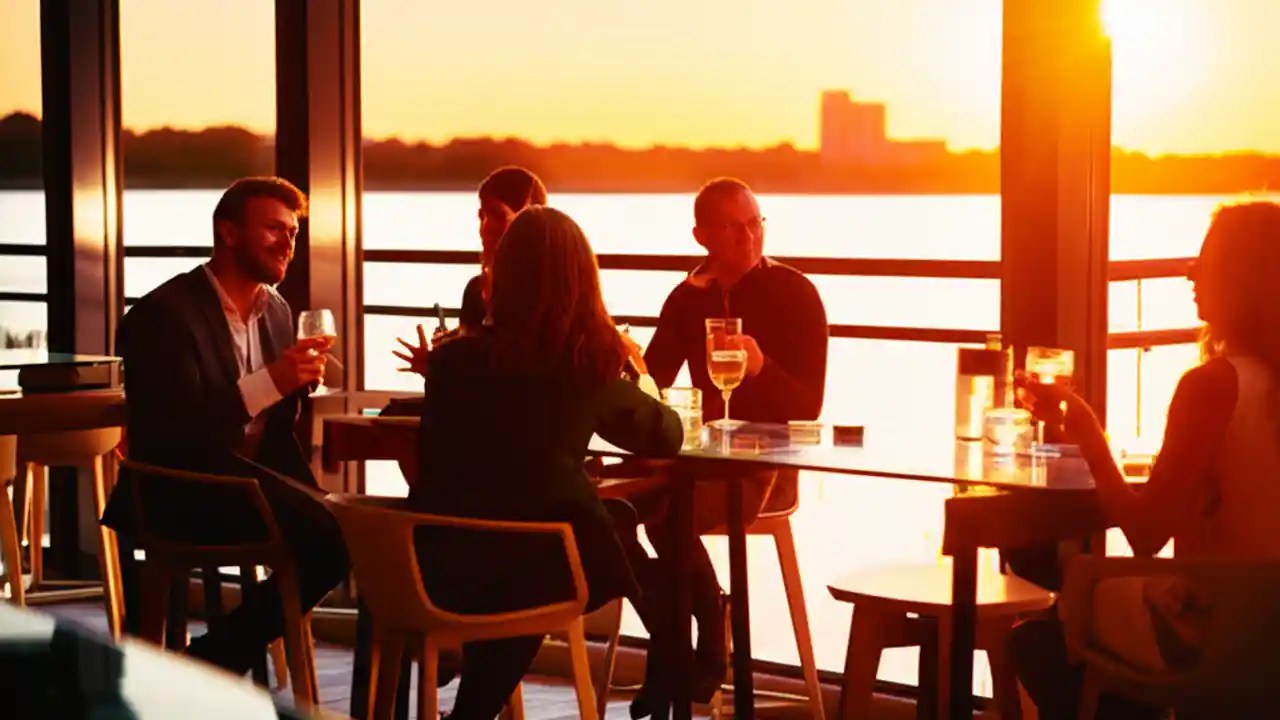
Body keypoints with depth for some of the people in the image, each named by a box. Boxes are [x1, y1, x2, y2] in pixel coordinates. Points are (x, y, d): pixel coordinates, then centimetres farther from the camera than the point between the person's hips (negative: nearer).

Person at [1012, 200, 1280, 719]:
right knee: (1102, 595, 31)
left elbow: (1146, 535, -20)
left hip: (1207, 633, -7)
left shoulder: (1213, 384, -21)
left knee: (1037, 638, 16)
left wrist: (1084, 429, -13)